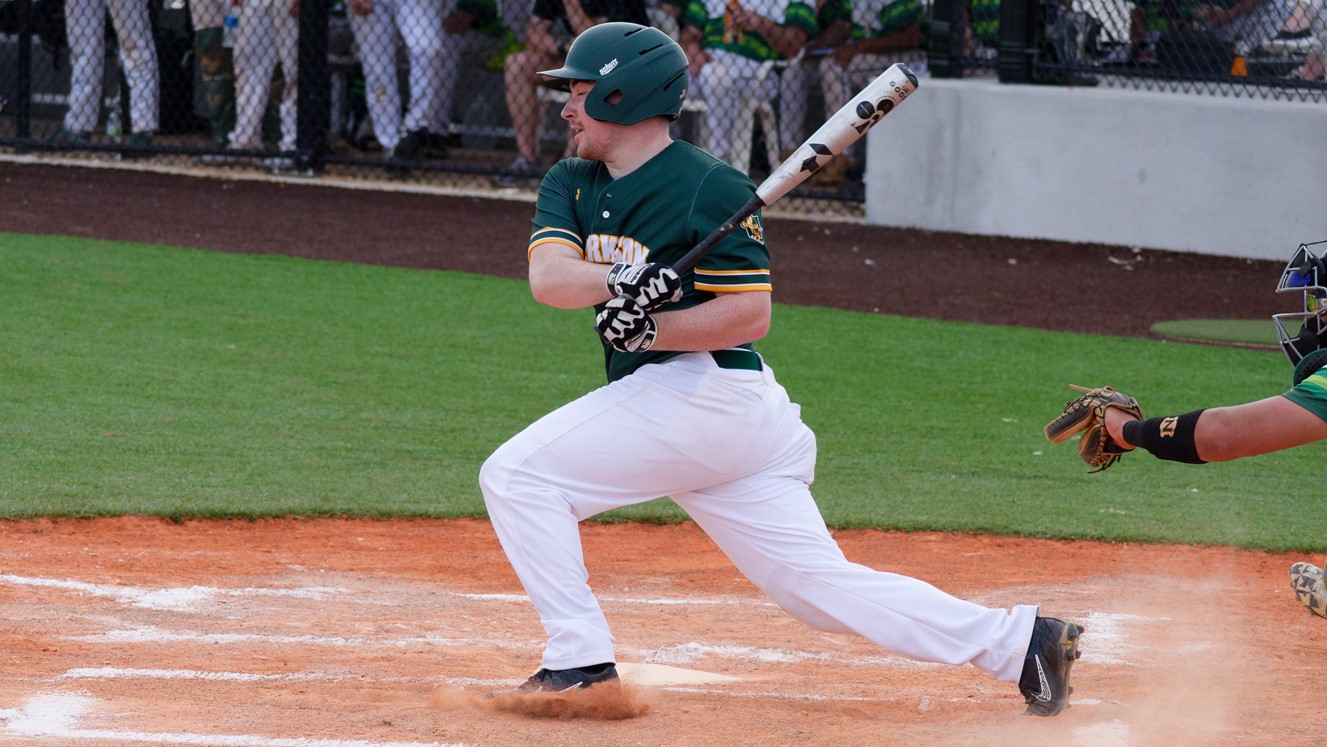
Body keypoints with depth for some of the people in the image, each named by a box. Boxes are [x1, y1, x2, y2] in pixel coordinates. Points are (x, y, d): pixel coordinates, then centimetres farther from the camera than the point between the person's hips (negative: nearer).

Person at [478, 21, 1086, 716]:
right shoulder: (571, 183, 13)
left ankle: (579, 661, -9)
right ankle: (1016, 640, 8)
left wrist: (649, 331, -23)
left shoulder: (711, 188, -10)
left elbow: (751, 316, -14)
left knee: (517, 474, -11)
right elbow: (547, 276, -5)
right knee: (820, 585, 8)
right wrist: (617, 281, -23)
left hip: (703, 391, -8)